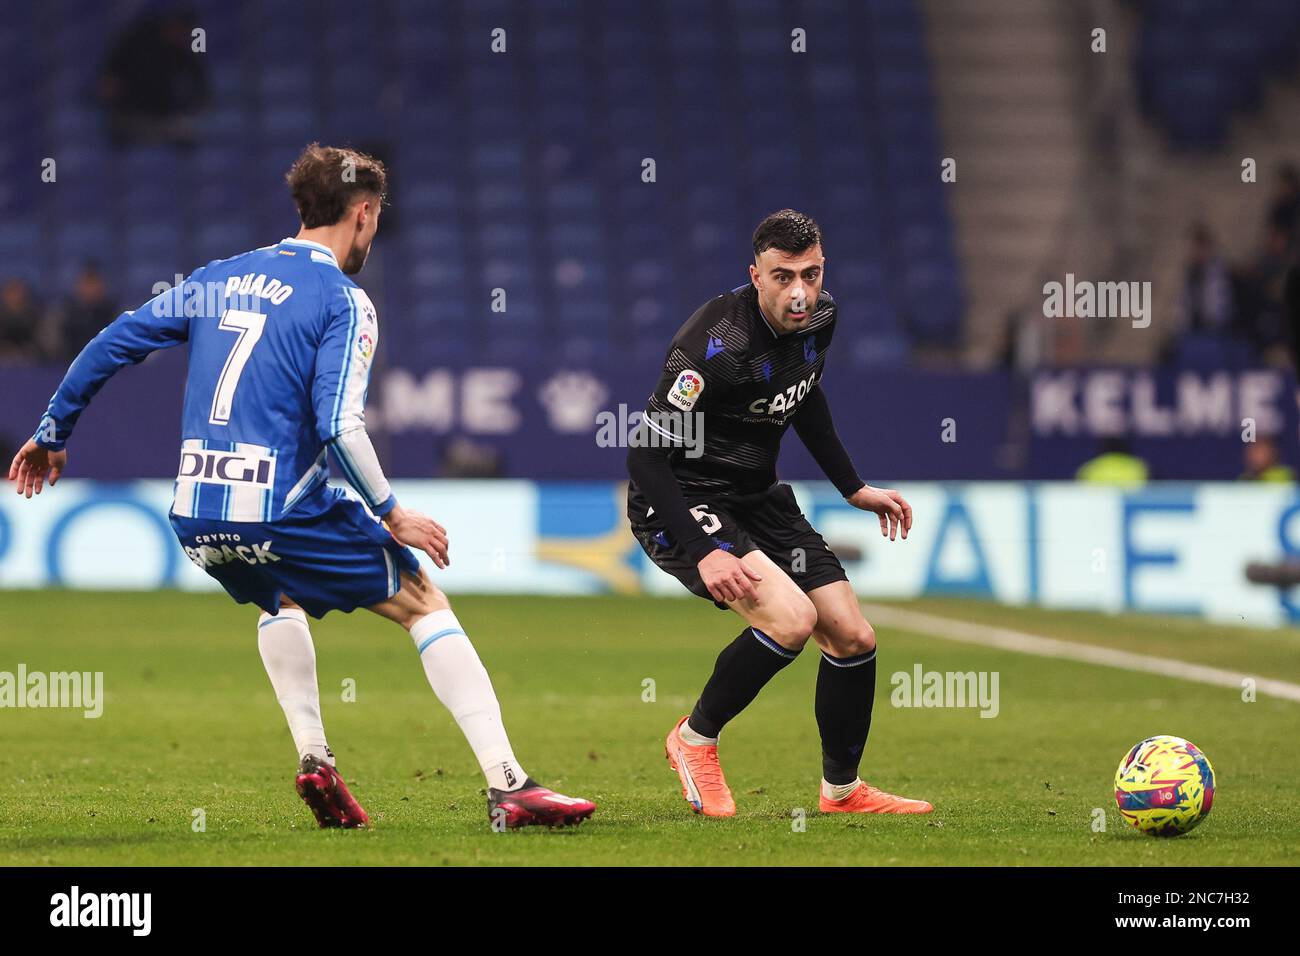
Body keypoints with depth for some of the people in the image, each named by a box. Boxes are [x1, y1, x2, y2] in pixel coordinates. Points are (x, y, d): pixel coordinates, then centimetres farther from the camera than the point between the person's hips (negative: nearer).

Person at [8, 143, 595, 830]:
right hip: (283, 512, -6)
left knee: (282, 599, 37)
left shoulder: (216, 279, 15)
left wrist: (52, 435, 29)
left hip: (196, 520, 6)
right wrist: (391, 515, -5)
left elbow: (111, 346, 17)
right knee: (426, 604, 7)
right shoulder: (342, 301, -4)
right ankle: (507, 786, -4)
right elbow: (339, 425, -16)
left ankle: (314, 761, 21)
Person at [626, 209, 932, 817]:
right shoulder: (719, 344, -28)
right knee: (791, 617, -27)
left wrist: (853, 488, 21)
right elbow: (646, 452, -27)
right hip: (683, 504, -8)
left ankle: (842, 790, 26)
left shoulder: (819, 317, -3)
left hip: (758, 498, 8)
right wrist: (702, 552, -32)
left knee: (855, 639, 4)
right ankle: (695, 739, -3)